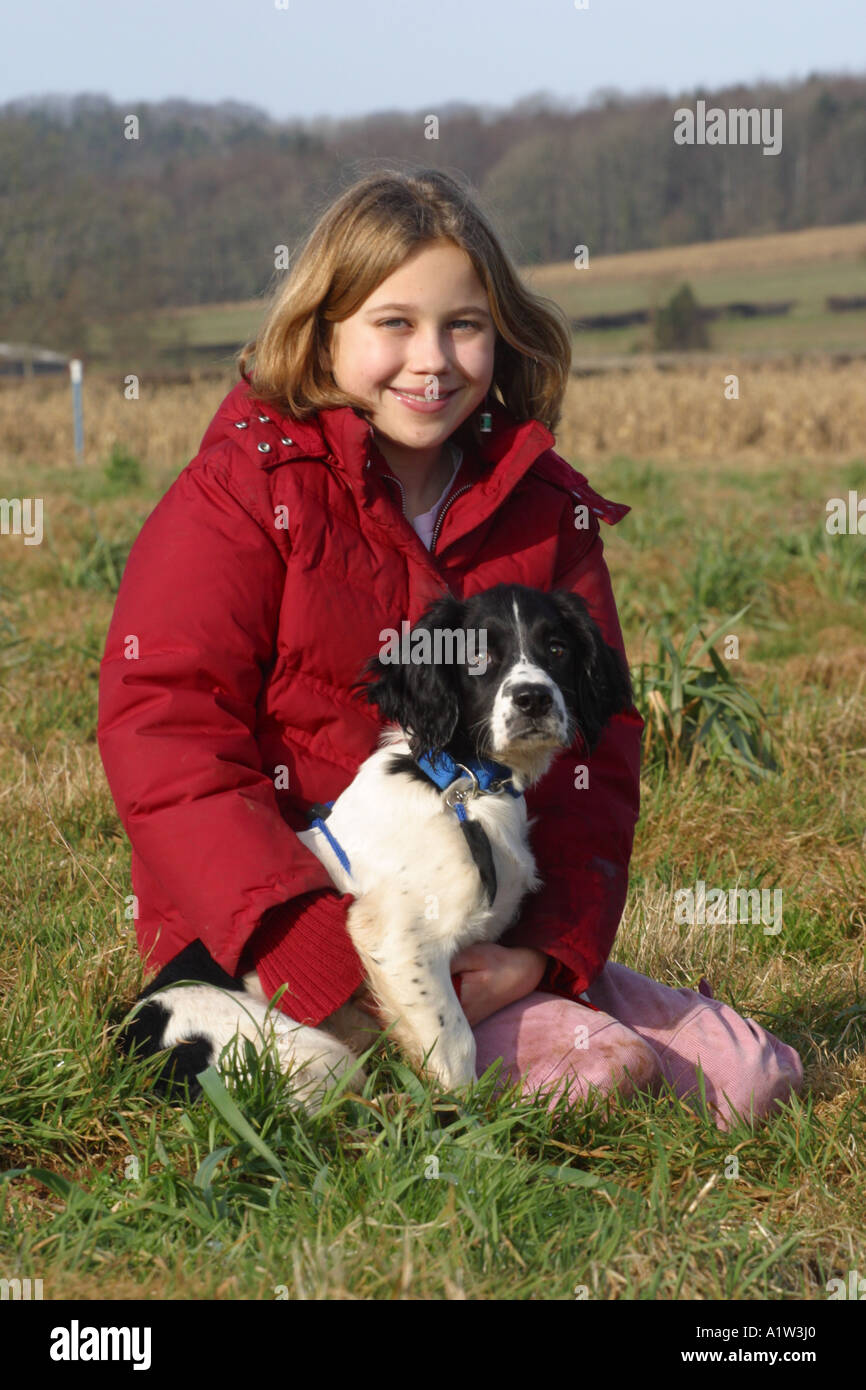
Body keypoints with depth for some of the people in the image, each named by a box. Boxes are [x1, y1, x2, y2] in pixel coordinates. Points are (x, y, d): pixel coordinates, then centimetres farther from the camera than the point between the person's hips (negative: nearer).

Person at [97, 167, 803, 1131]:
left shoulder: (547, 509, 7)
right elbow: (164, 743, -15)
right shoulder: (245, 494, -6)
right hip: (277, 931, -5)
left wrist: (544, 950, -13)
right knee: (591, 1070, -25)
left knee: (749, 1079, -6)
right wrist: (337, 959, -25)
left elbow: (593, 746, 6)